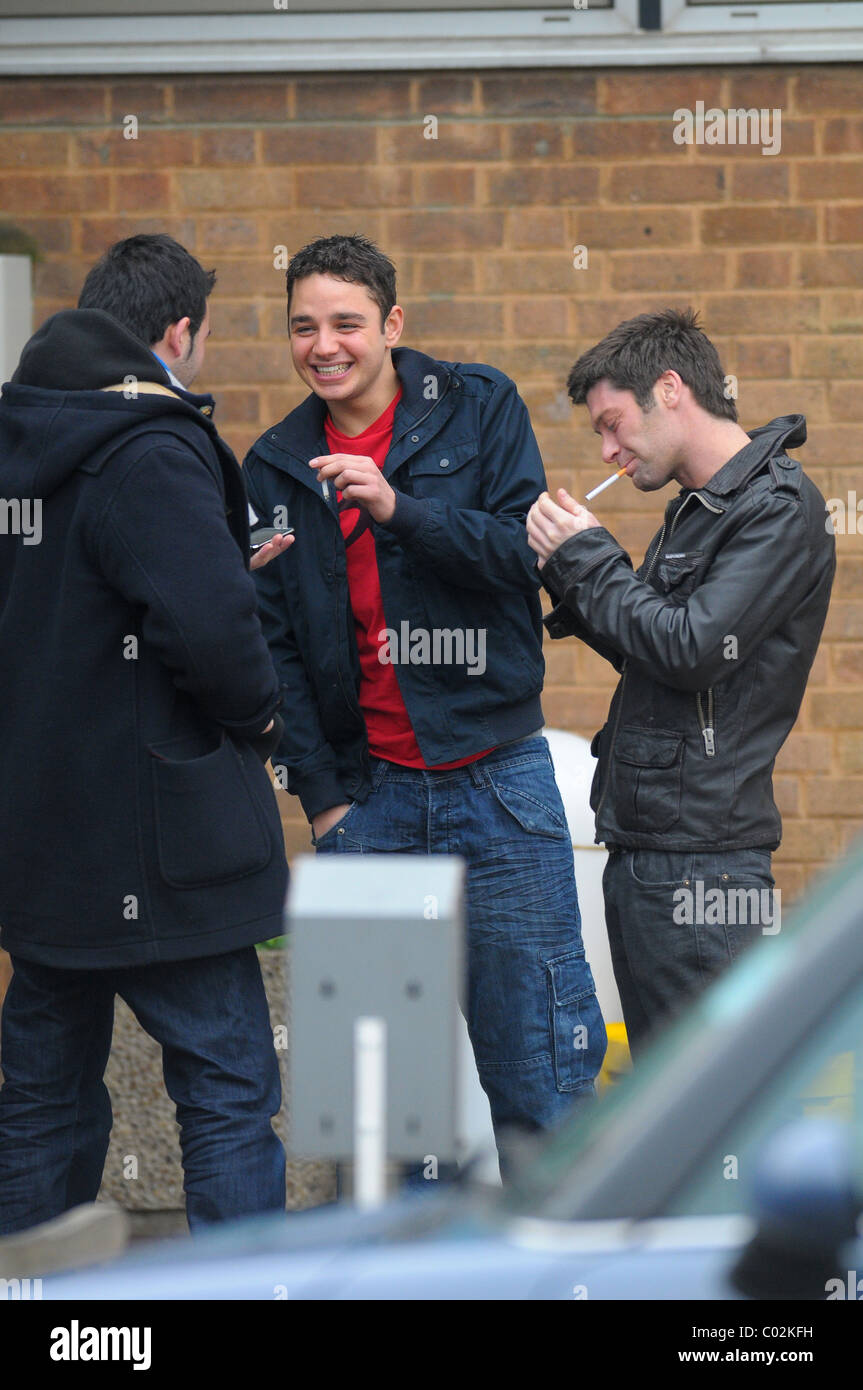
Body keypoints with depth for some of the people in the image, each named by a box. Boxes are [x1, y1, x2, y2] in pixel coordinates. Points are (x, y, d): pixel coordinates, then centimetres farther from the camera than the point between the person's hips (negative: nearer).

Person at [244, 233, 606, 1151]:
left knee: (536, 1055, -2)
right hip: (365, 792, 2)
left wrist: (396, 504, -20)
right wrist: (318, 792, 2)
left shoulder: (479, 407, 2)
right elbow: (273, 644, 10)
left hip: (497, 774, -2)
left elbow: (526, 555, -8)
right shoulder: (276, 467, 9)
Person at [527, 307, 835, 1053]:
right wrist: (572, 577, 7)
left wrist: (589, 559, -8)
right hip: (643, 845, 10)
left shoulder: (779, 508, -11)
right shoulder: (697, 508, 17)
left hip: (702, 857, -10)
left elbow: (692, 650, -19)